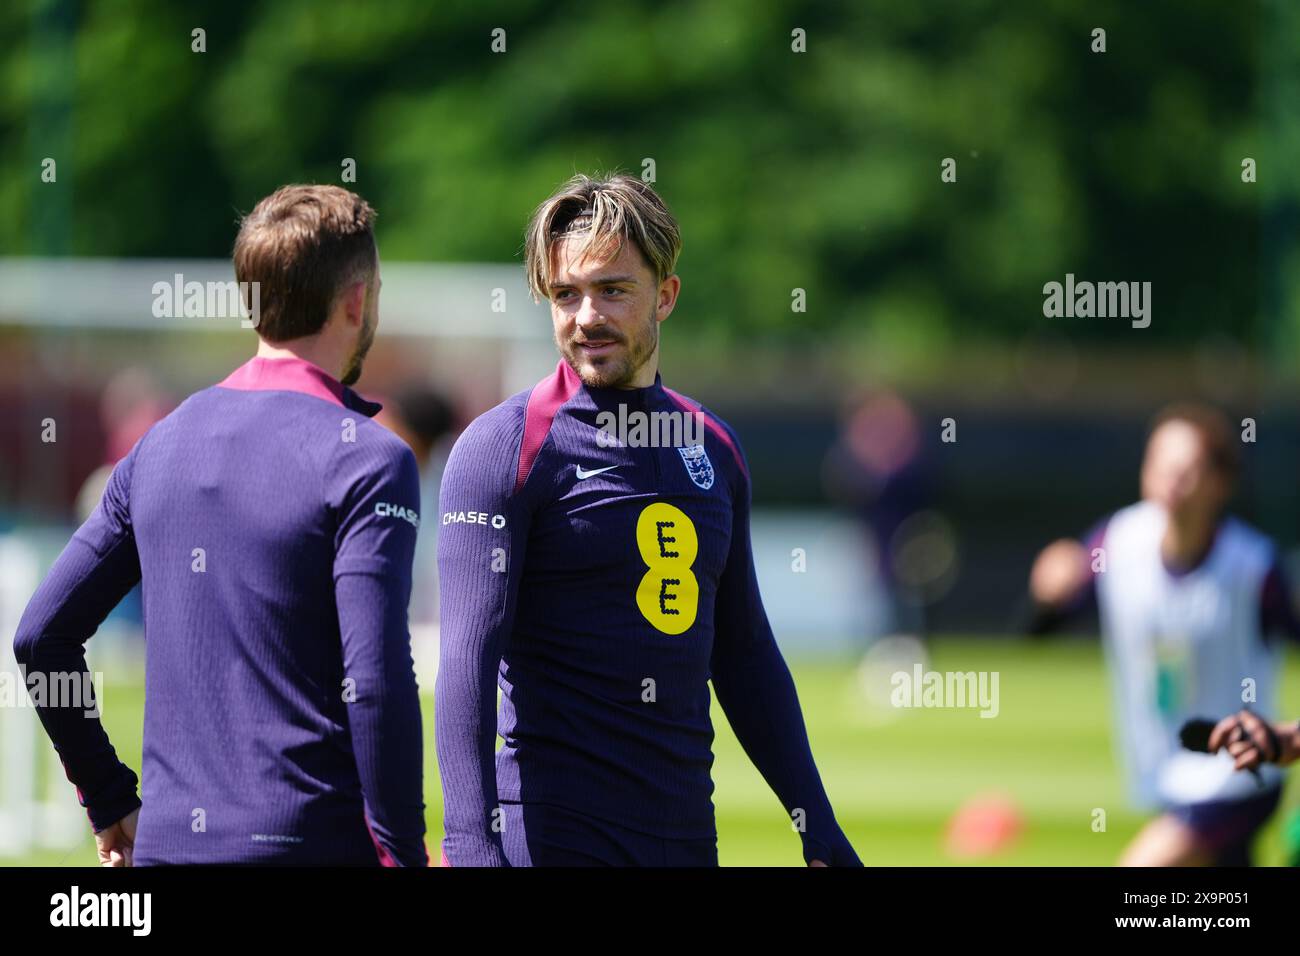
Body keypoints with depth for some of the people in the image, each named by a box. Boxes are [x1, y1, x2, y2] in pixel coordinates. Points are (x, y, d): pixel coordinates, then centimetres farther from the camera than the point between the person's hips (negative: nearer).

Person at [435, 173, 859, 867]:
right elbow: (468, 659, -14)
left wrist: (816, 825, 16)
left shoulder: (712, 447, 13)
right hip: (552, 830, -5)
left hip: (688, 833, 6)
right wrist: (470, 842, -24)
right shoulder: (506, 447, -6)